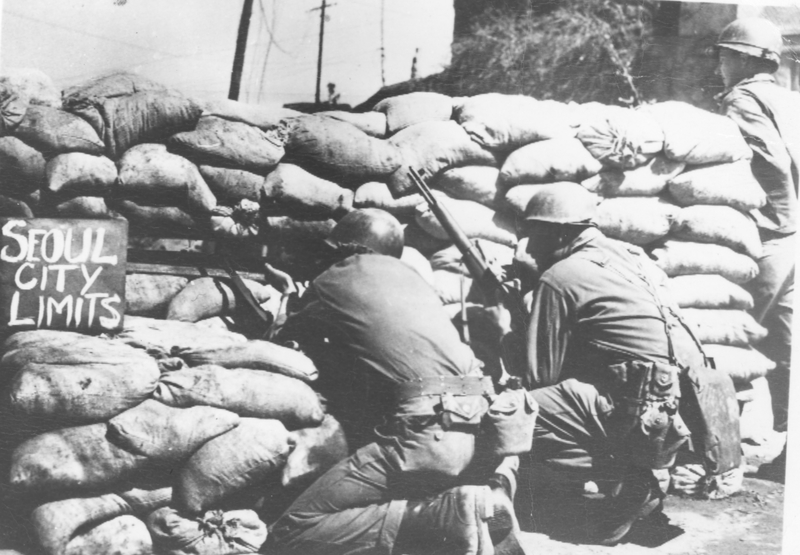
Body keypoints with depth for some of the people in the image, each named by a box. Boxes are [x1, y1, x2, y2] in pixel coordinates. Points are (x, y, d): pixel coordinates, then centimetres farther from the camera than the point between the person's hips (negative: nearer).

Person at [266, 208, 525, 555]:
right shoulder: (407, 273, 27)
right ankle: (491, 497, 8)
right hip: (483, 424, 7)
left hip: (426, 434, -6)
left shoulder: (329, 284, 12)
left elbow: (286, 344, 29)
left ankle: (448, 513, -13)